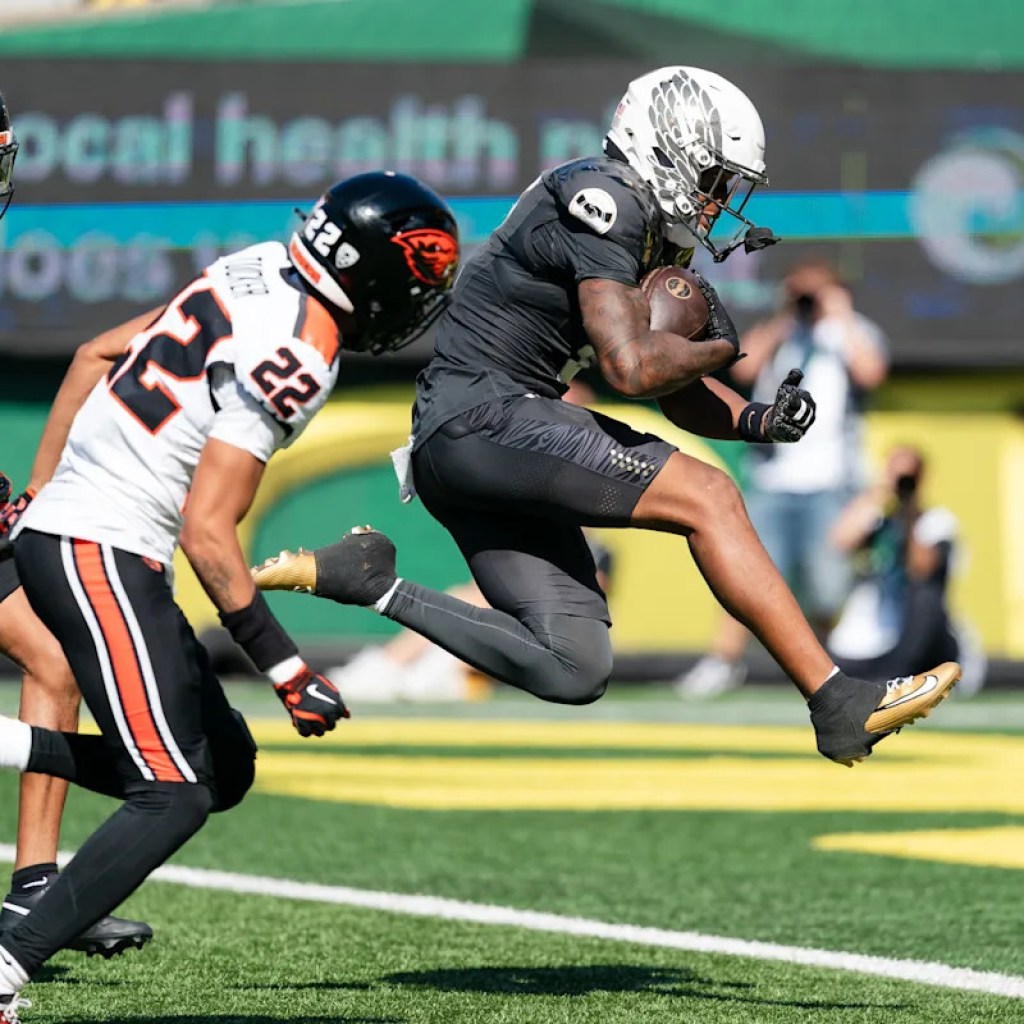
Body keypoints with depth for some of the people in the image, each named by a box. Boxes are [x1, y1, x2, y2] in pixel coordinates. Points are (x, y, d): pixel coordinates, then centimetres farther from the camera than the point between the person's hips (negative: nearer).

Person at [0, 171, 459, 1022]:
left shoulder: (257, 268, 8)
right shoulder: (294, 357, -18)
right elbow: (208, 529, -20)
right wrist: (287, 670, -17)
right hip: (99, 551, -10)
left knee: (226, 768, 11)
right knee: (175, 797, -14)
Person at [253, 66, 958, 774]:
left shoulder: (649, 232, 18)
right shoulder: (602, 199, -12)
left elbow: (678, 391, 19)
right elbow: (632, 367, -24)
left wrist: (755, 421, 0)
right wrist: (721, 346, -6)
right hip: (479, 417, -10)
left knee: (575, 673, 6)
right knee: (705, 495, -17)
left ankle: (368, 580, 8)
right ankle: (841, 705, -19)